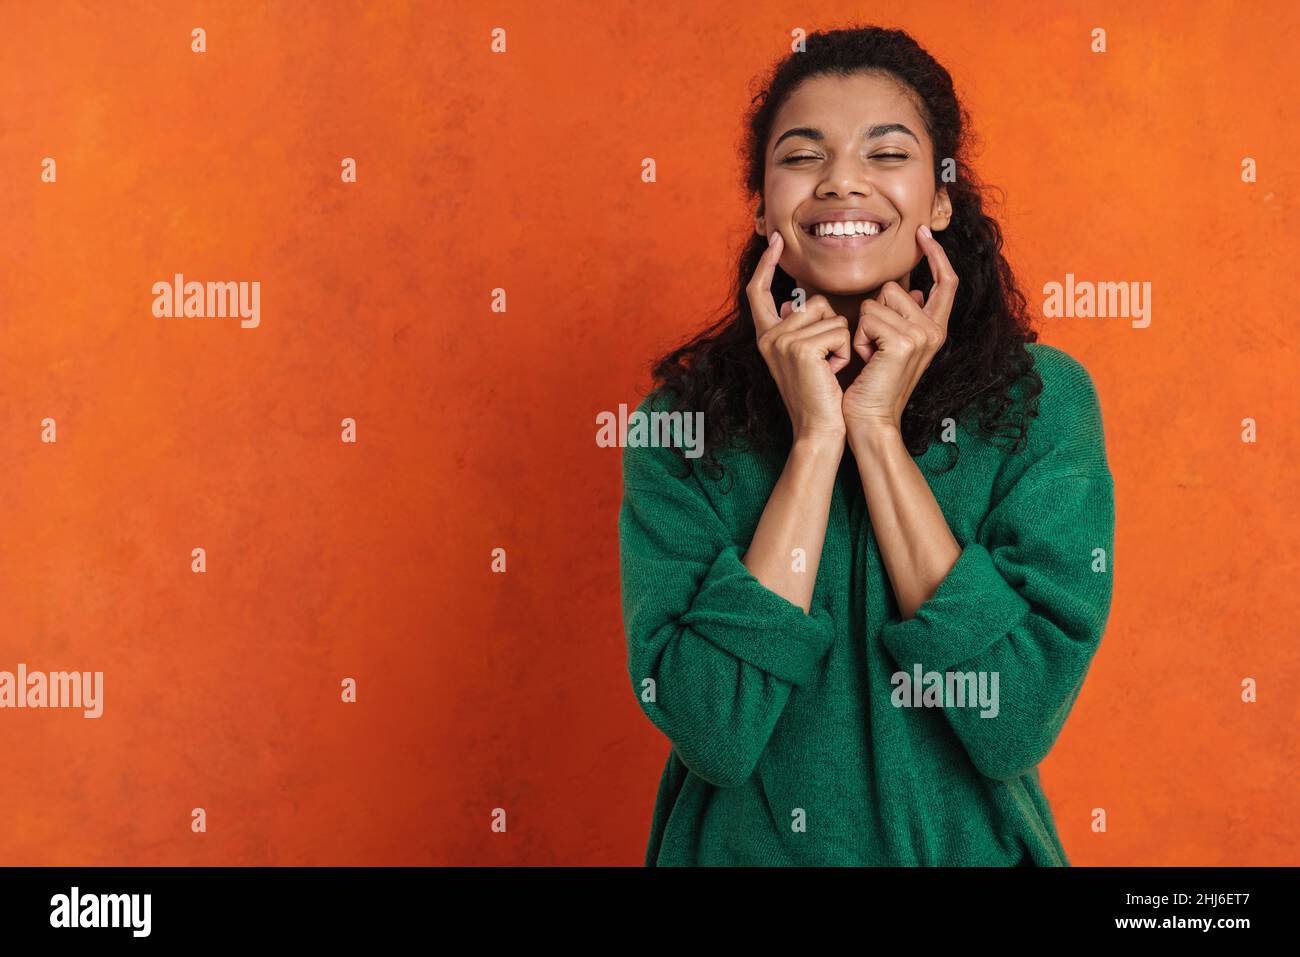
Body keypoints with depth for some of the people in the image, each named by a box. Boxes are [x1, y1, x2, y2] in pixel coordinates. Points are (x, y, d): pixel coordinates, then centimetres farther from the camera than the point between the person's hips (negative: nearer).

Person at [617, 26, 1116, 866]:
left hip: (965, 842, 0)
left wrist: (880, 433, -21)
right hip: (742, 843, 0)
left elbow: (1018, 726, -20)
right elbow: (713, 735, -21)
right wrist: (815, 439, -22)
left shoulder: (1042, 398, -11)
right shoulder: (682, 417, -11)